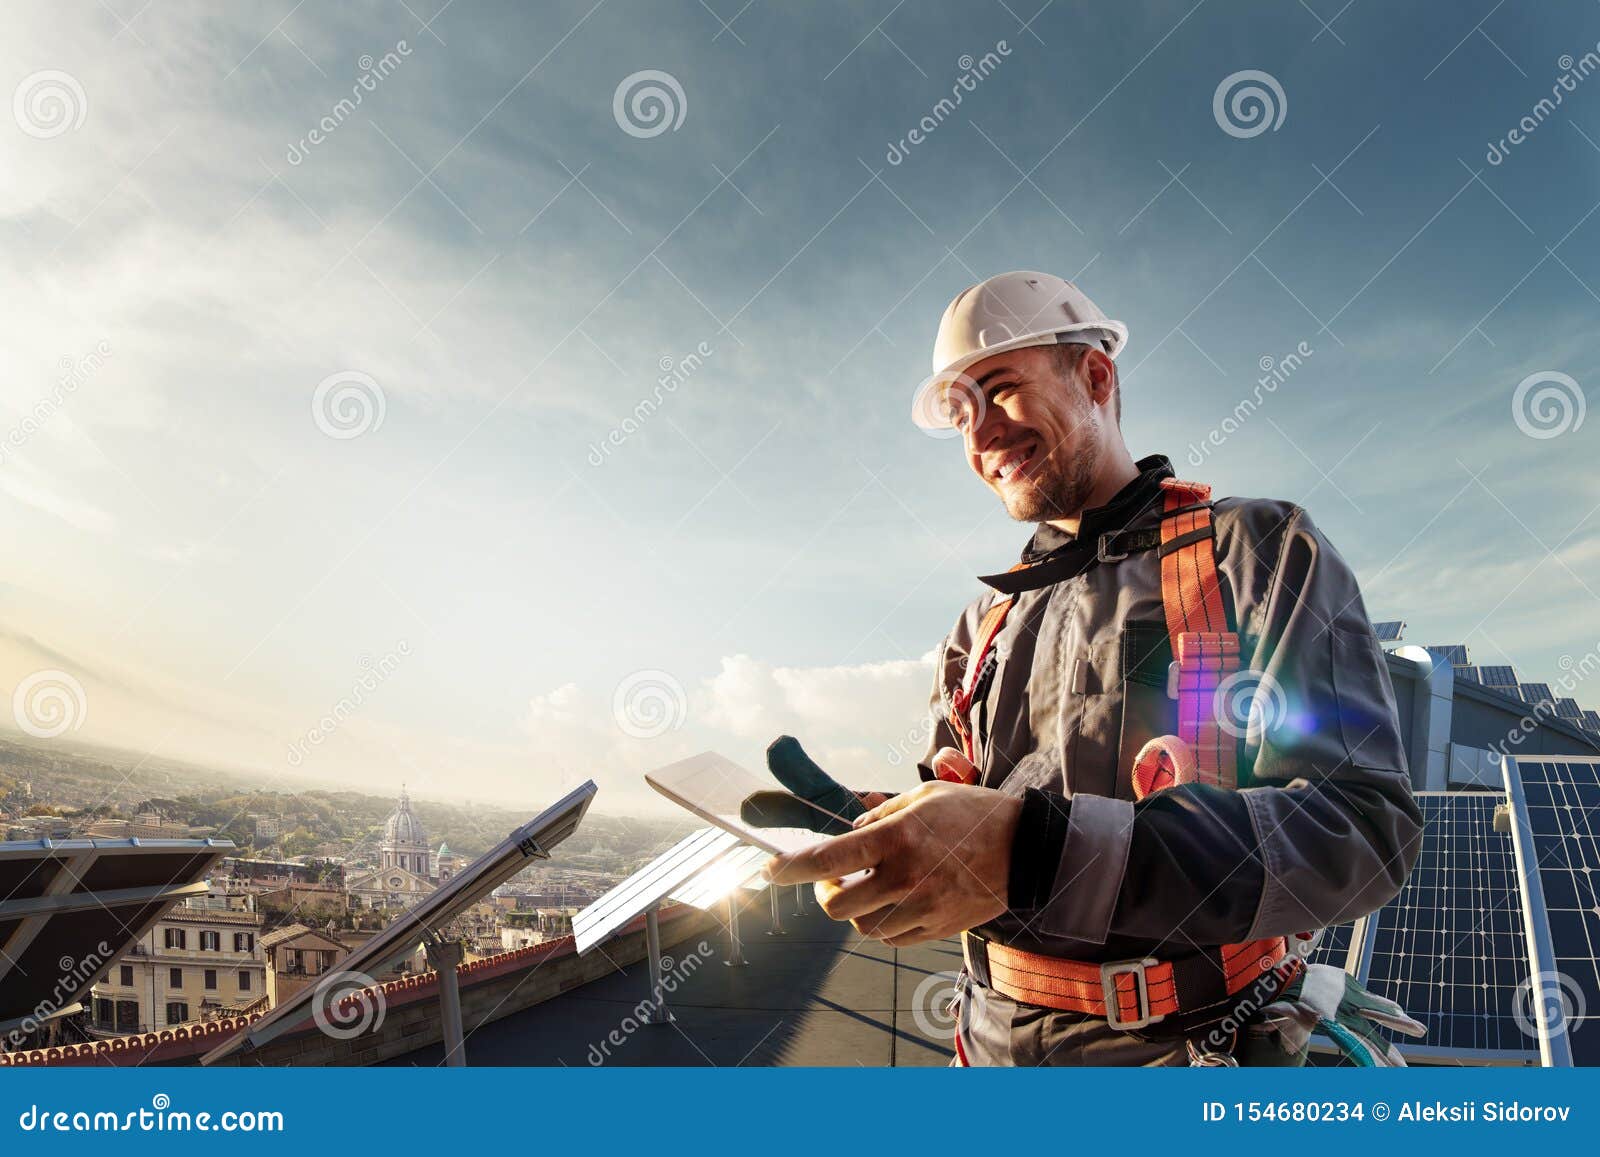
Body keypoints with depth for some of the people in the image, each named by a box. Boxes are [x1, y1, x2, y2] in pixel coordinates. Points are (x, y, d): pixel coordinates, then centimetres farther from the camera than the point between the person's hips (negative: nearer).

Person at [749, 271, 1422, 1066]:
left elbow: (1363, 827, -23)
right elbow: (947, 821, 9)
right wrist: (877, 841, -16)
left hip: (1183, 1045, -5)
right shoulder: (987, 619, 8)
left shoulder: (1257, 552, -10)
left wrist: (1037, 852, -35)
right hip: (995, 1035, 5)